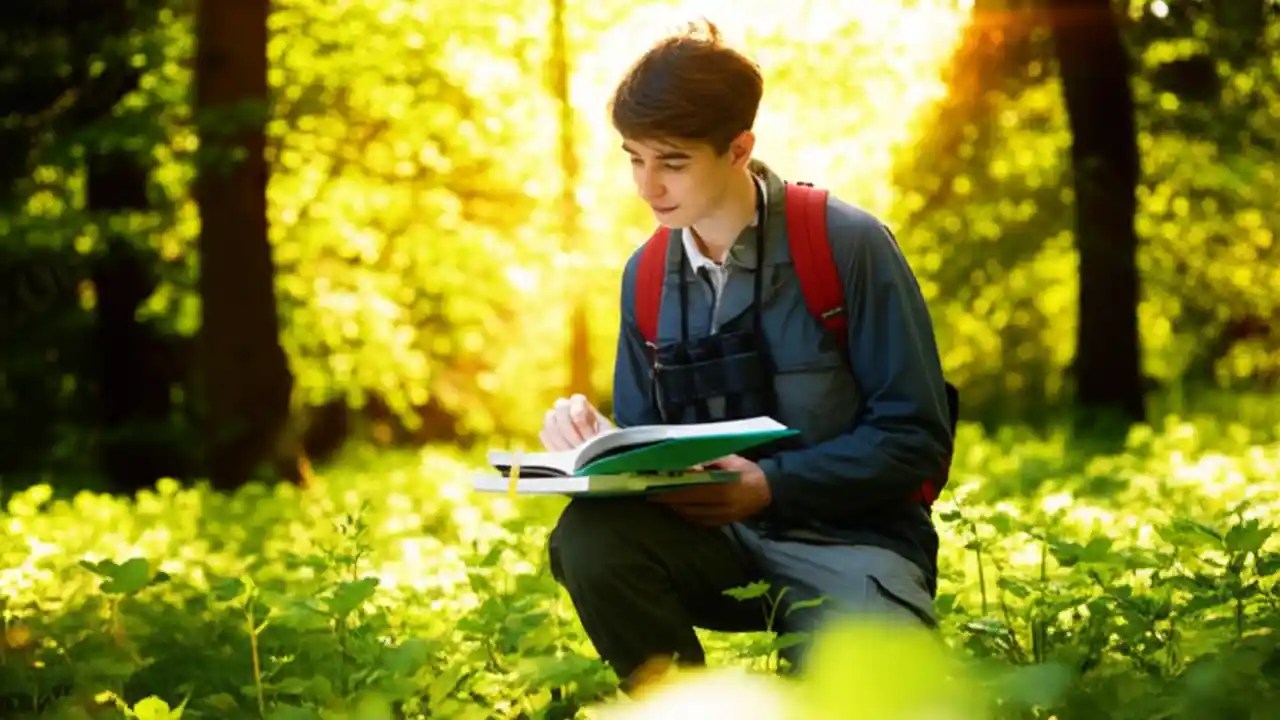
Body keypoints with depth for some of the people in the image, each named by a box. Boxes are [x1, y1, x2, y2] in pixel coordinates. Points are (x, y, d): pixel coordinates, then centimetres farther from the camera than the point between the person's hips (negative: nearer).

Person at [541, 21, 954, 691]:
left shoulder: (848, 247, -10)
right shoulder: (646, 278, 5)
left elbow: (916, 437, -10)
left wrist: (770, 485, -19)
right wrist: (596, 442, -12)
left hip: (850, 540, -5)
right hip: (718, 536, 5)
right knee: (588, 537, -26)